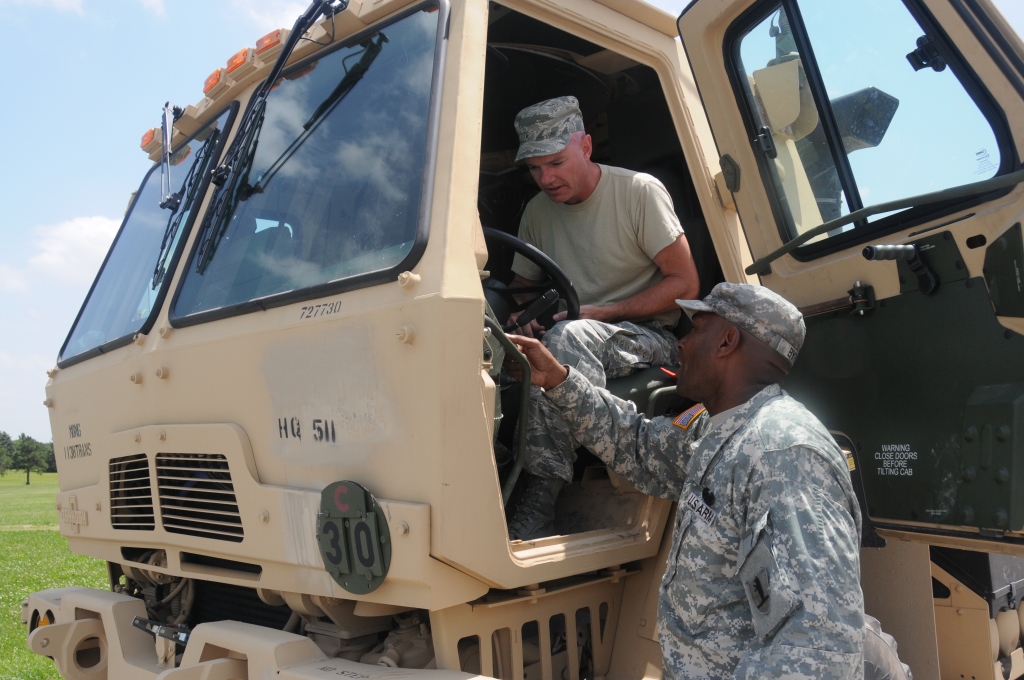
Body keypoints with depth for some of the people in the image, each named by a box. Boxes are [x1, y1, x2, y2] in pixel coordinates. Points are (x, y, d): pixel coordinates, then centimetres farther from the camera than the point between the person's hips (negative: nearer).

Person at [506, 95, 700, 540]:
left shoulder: (640, 191, -5)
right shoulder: (537, 212, 10)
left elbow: (684, 284, -7)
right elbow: (522, 286, 19)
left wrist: (602, 313, -16)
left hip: (648, 337, -5)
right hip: (583, 343, 5)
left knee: (570, 337, -38)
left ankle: (539, 503, -41)